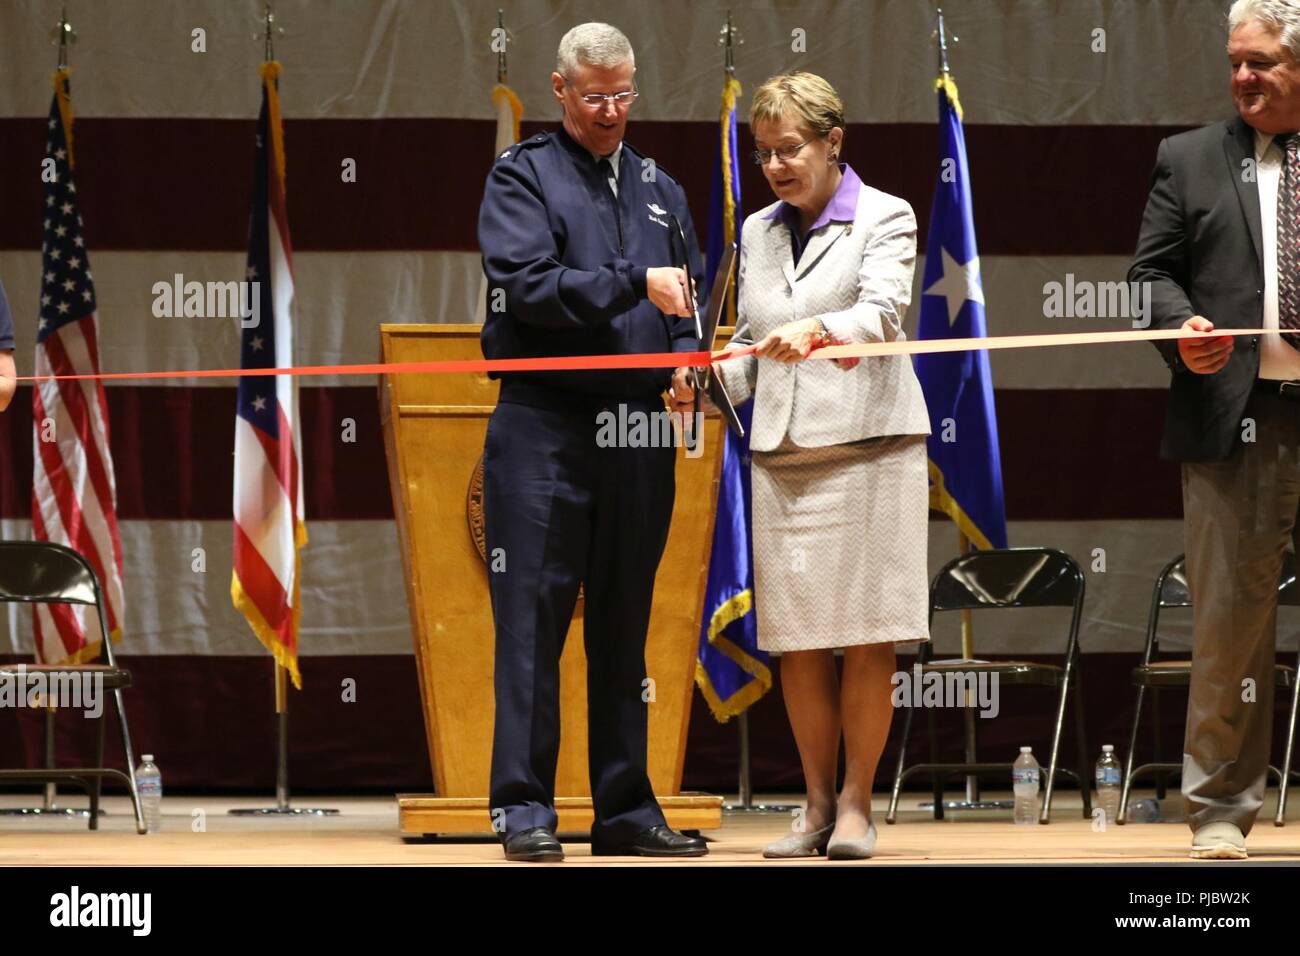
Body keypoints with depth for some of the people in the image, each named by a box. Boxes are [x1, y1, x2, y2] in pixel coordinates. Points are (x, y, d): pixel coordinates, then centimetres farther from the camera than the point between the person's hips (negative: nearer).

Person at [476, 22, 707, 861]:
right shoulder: (523, 176, 2)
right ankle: (525, 807, -4)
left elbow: (687, 300, 20)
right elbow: (526, 285, -12)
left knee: (626, 624, 9)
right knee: (534, 618, -5)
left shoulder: (660, 191, 18)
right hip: (545, 423, -5)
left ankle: (627, 807, 13)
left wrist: (687, 370, 0)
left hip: (639, 429, 5)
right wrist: (634, 284, -16)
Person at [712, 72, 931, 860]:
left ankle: (857, 805, 4)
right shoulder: (758, 233, 16)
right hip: (783, 454, 5)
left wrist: (816, 329, -35)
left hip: (868, 445, -5)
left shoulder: (884, 219, 0)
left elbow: (883, 309, -16)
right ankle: (818, 805, 11)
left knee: (868, 638, -3)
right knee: (798, 639, 4)